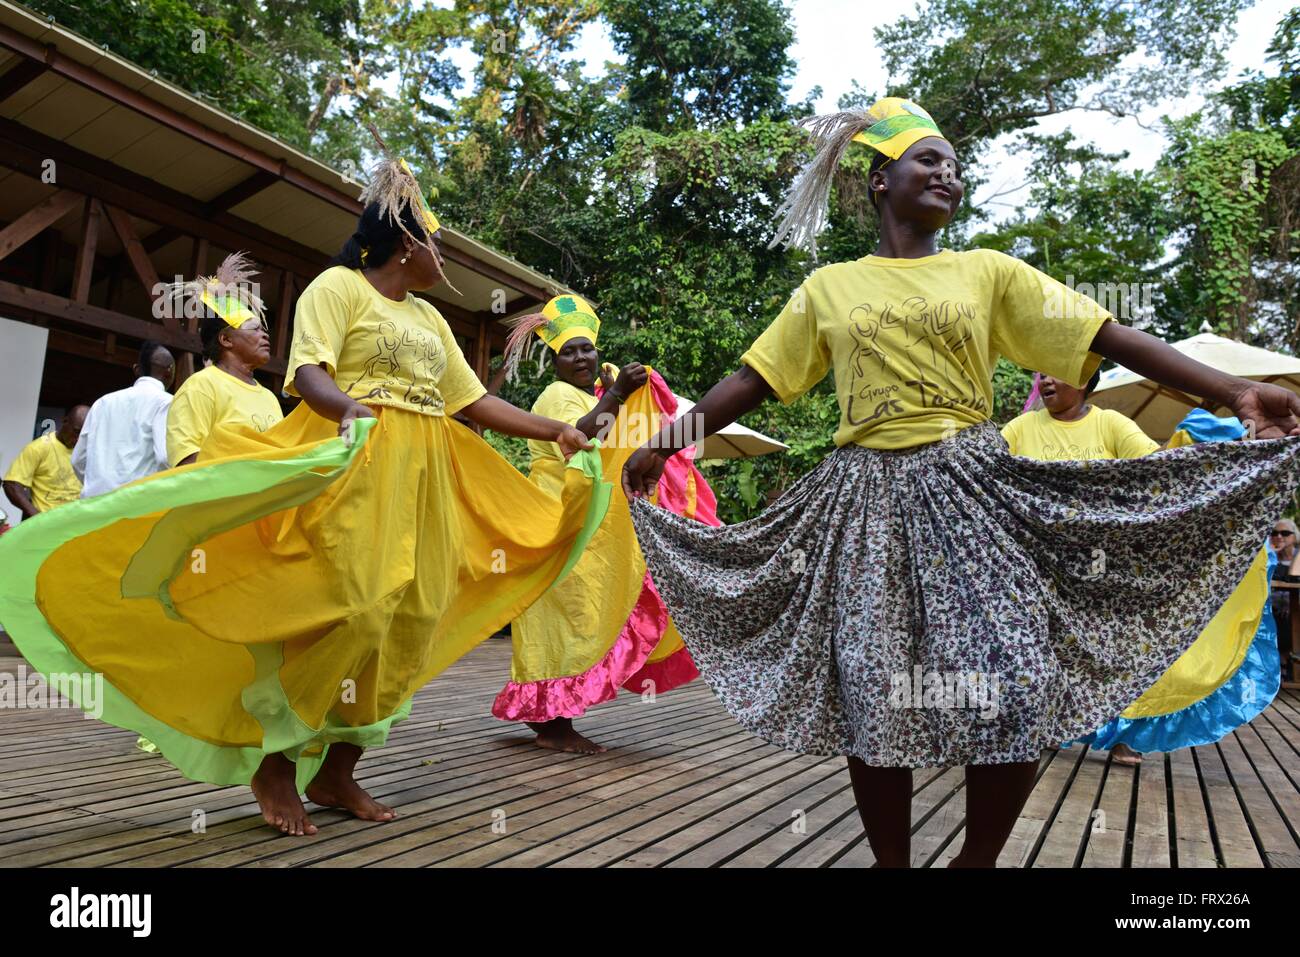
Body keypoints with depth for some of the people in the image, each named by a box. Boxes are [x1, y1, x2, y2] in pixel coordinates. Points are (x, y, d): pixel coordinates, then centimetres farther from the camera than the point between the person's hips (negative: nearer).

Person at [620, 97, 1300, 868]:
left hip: (972, 492, 0)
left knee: (1018, 688, -7)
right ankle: (892, 861, 23)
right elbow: (753, 380, 11)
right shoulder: (828, 288, 11)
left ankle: (979, 856, 19)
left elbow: (1108, 338, 3)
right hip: (867, 501, 0)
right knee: (874, 696, 1)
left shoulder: (989, 271, 10)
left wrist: (1234, 391, -6)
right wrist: (665, 443, 6)